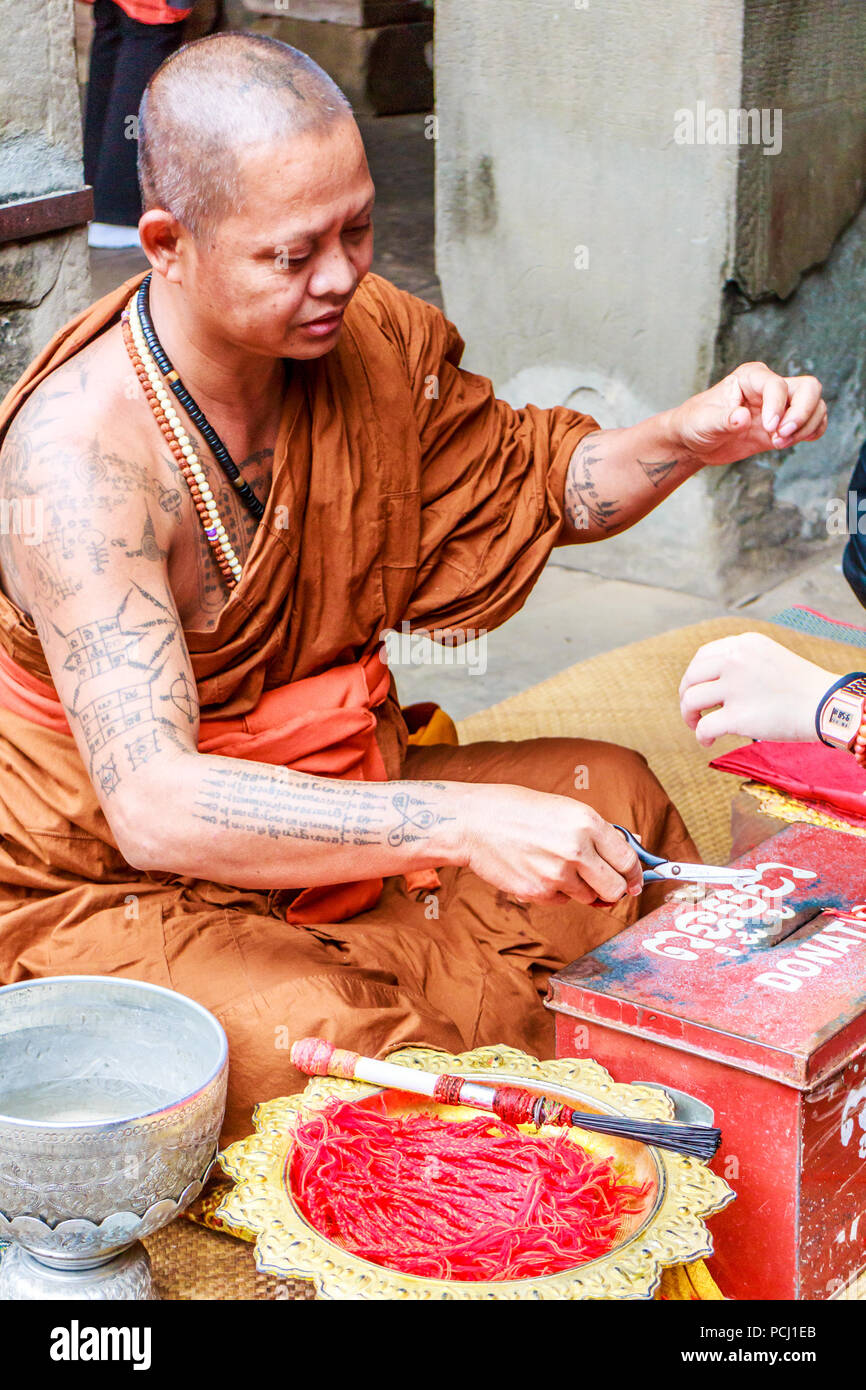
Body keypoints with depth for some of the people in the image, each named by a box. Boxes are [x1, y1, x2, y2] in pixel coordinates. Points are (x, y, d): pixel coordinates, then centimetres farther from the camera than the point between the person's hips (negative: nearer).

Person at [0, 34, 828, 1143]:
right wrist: (460, 824, -48)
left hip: (329, 818, 7)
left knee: (610, 793, 1)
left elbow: (527, 488, 12)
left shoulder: (370, 335, -8)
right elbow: (153, 806, -39)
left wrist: (689, 438, -10)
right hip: (109, 891, -7)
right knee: (326, 1043, -34)